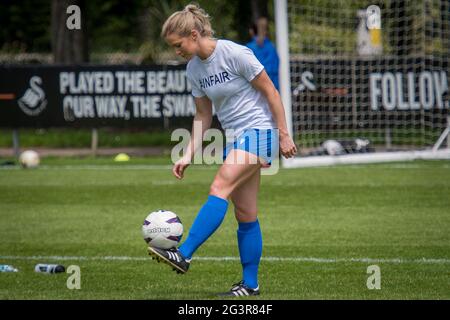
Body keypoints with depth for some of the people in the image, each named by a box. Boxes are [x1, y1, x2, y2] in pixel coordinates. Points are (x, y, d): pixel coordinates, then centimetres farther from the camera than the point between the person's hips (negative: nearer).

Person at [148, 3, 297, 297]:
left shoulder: (235, 54, -15)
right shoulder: (194, 69, 6)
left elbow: (270, 92, -11)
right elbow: (203, 115, 13)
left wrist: (284, 135, -11)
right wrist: (189, 155, 5)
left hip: (259, 130, -8)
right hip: (235, 137, 8)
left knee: (219, 189, -22)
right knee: (245, 214, 5)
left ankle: (184, 255, -28)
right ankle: (250, 285, 7)